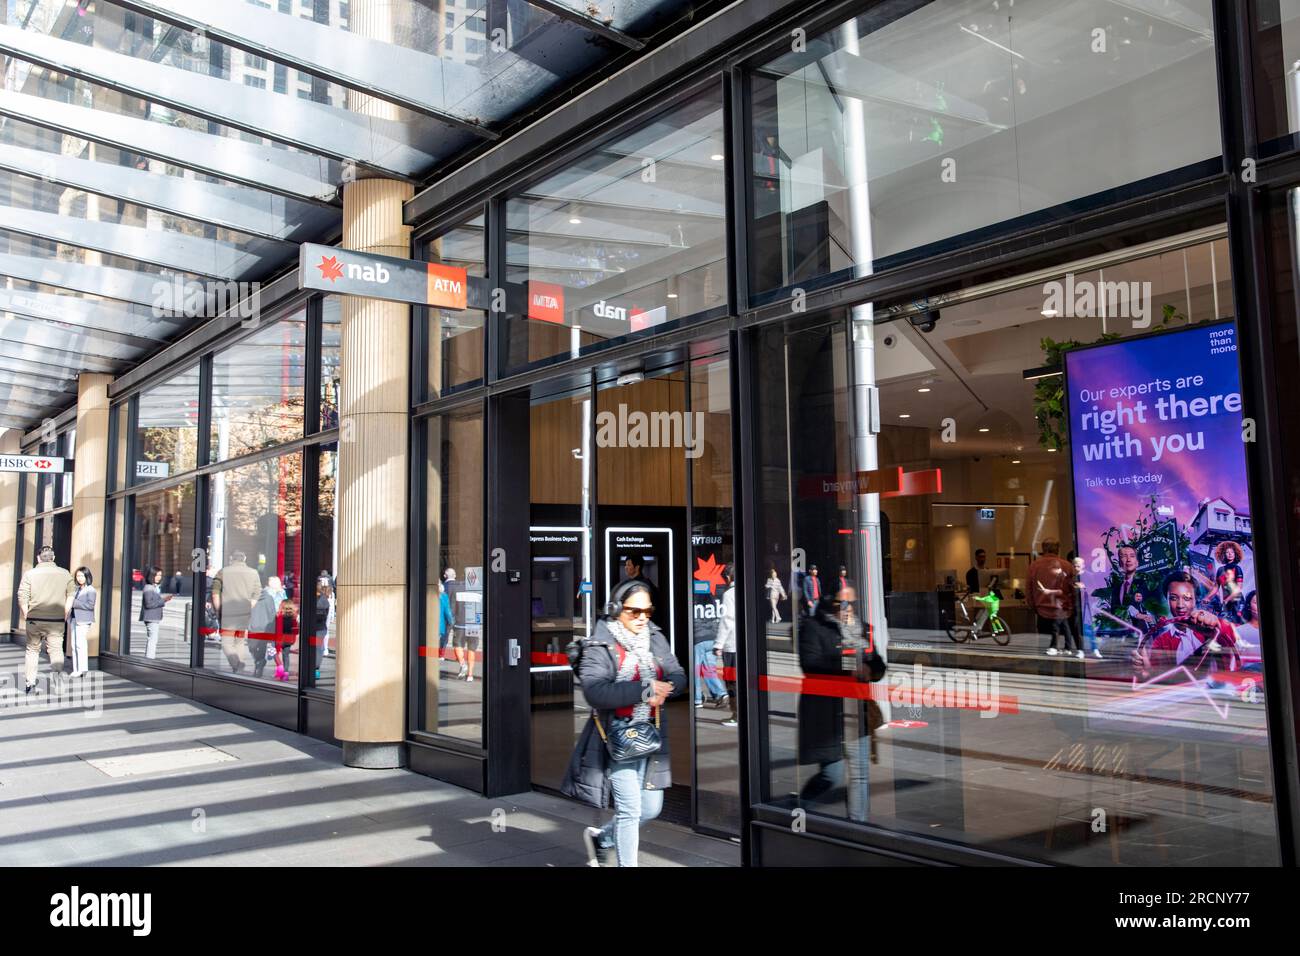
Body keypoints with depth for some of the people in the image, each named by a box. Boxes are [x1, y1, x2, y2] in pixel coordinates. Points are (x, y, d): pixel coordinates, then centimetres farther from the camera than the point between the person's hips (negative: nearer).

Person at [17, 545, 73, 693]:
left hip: (34, 619, 0)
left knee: (32, 650, 14)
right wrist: (64, 613, 9)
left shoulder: (29, 573, -2)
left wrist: (26, 615, 7)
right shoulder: (64, 574, 1)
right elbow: (72, 595, 1)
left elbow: (22, 598, -5)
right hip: (57, 621, 0)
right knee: (56, 650, 5)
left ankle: (30, 682, 14)